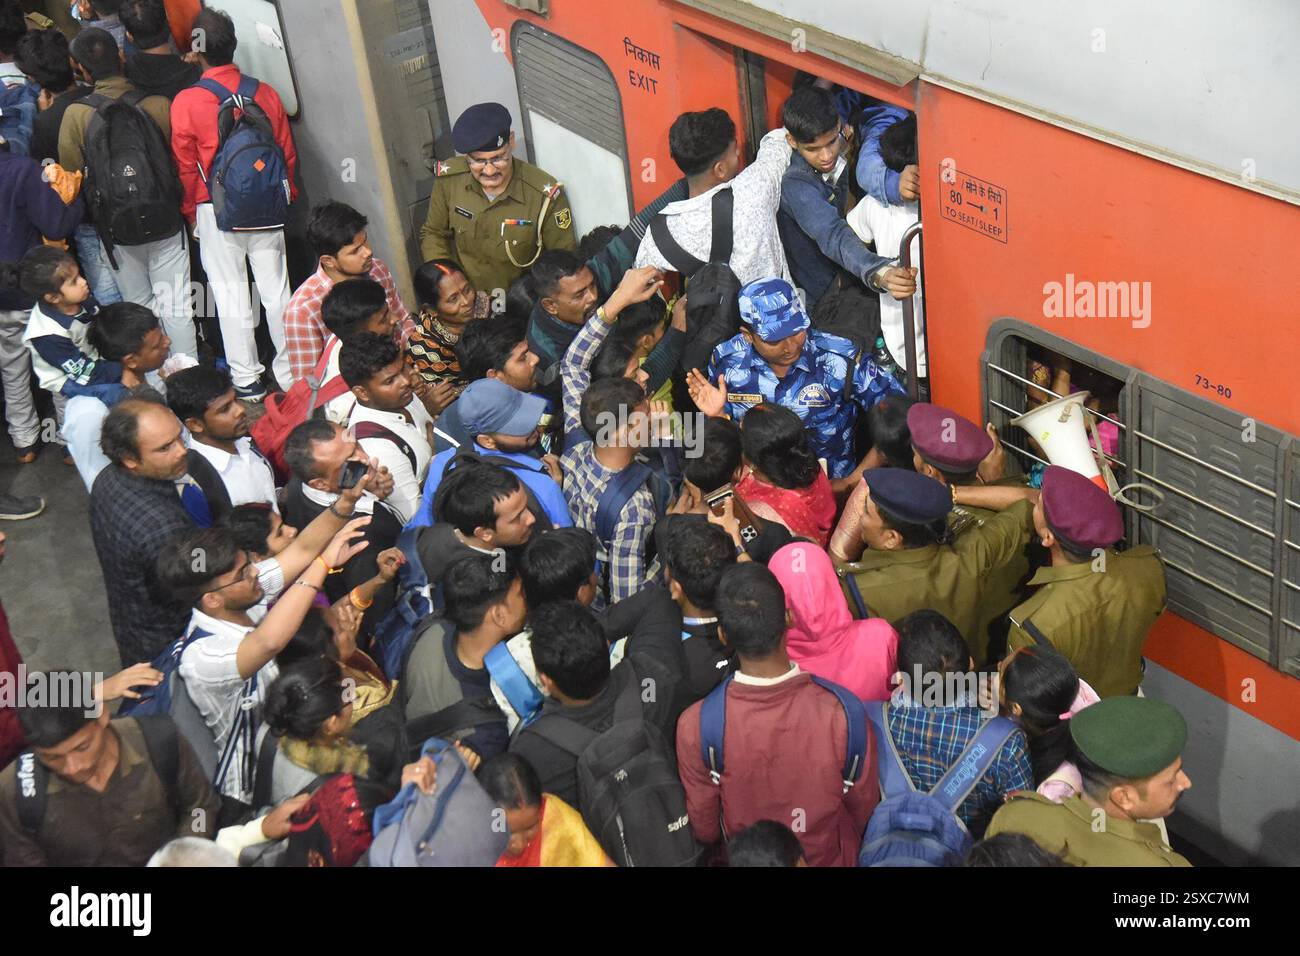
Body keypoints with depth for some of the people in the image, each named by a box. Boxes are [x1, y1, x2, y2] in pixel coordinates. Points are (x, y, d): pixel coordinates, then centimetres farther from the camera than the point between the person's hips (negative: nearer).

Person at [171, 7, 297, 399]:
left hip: (217, 209, -3)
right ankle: (290, 371, 17)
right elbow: (287, 152, 6)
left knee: (231, 296, 5)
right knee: (276, 289, 9)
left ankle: (246, 380, 11)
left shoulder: (186, 102, -10)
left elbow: (185, 166, -3)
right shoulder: (265, 93, -1)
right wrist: (286, 196, 20)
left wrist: (191, 212, 11)